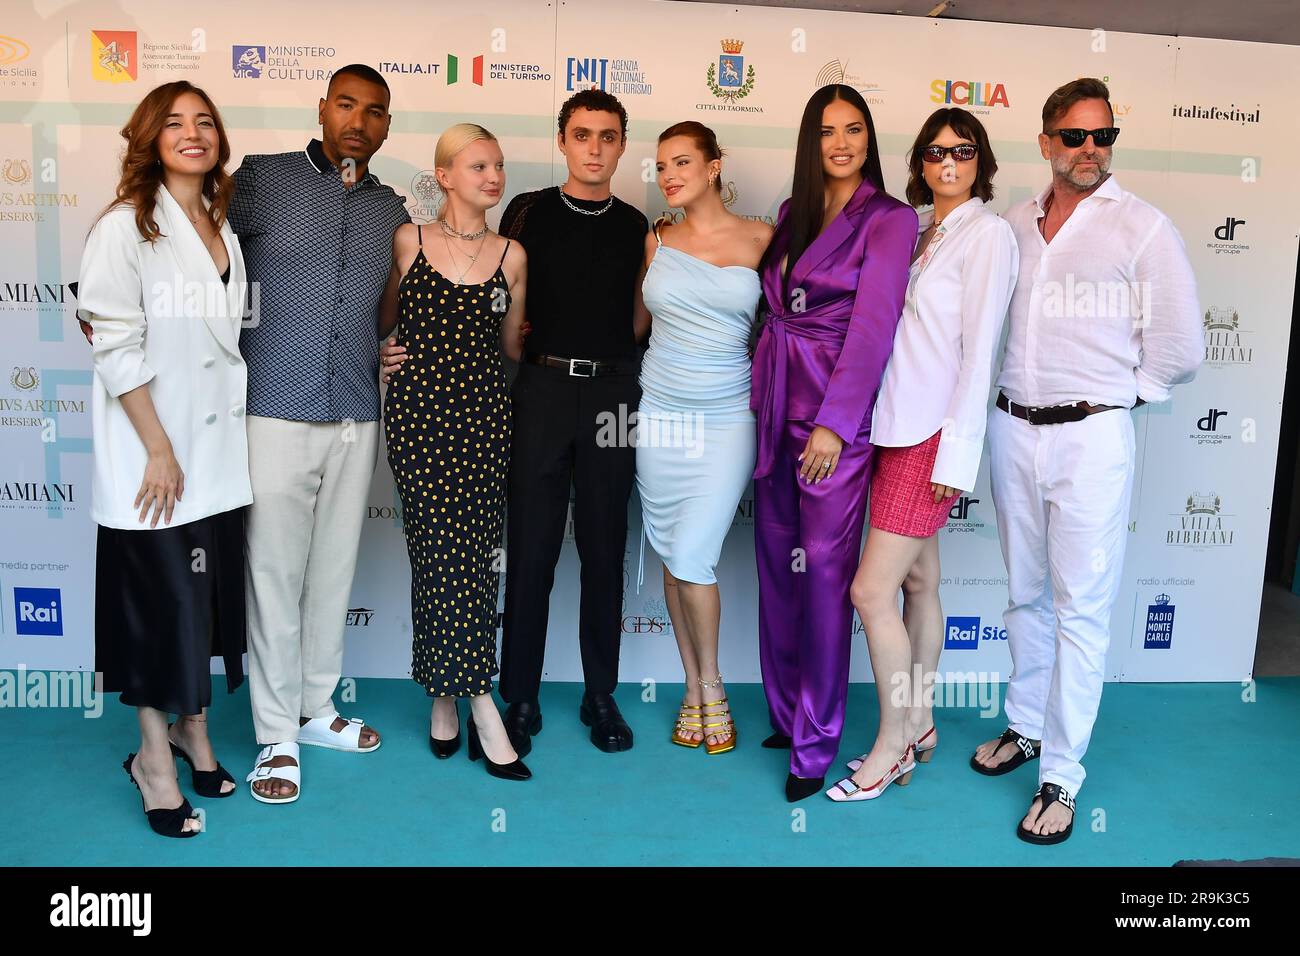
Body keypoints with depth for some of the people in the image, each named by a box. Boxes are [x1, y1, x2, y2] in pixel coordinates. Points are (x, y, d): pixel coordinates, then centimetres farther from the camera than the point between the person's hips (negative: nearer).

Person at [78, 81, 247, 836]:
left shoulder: (223, 227, 11)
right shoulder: (125, 227, -9)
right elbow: (117, 349, -14)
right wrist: (159, 448, -17)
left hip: (218, 447, 6)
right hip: (152, 450, -6)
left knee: (208, 595, 13)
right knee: (163, 600, 1)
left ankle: (193, 732, 30)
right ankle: (155, 758, 18)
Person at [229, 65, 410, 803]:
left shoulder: (392, 210, 13)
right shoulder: (262, 179, 1)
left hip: (357, 418, 4)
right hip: (276, 412, -4)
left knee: (335, 570, 11)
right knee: (276, 574, 0)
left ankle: (317, 707, 26)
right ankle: (278, 734, 12)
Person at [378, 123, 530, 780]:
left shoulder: (510, 256, 10)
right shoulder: (408, 241, 5)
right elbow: (382, 321, 17)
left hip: (483, 409, 2)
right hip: (418, 407, -2)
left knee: (473, 556, -1)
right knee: (444, 553, -5)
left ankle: (446, 693, 15)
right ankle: (479, 704, 5)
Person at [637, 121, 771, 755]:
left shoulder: (762, 240, 0)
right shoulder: (656, 242, 8)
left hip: (727, 418, -3)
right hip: (660, 412, 3)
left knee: (691, 557, -9)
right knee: (672, 557, 7)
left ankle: (712, 688, 13)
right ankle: (693, 688, 23)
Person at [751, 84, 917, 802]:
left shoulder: (889, 220, -5)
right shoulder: (792, 213, 14)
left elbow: (873, 326, -13)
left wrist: (834, 423, -19)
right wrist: (759, 390, 8)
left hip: (838, 411, -6)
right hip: (775, 404, 6)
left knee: (824, 569, -4)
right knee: (776, 559, 11)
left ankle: (814, 741, 9)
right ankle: (785, 711, 26)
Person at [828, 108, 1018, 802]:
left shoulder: (987, 233, -8)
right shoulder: (917, 230, 14)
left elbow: (978, 349, -13)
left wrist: (957, 455, -15)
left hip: (935, 435, -7)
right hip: (895, 427, 7)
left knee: (872, 592, -7)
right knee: (918, 583, 15)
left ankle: (892, 746, 10)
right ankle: (919, 727, 28)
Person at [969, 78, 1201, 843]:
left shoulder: (1144, 228, -5)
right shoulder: (1015, 223, 8)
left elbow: (1180, 349, -4)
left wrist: (1112, 393, 2)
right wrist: (1012, 388, 7)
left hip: (1091, 437, -4)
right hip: (1013, 428, 5)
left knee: (1082, 607, -1)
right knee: (1026, 593, 16)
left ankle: (1062, 774, 8)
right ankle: (1027, 727, 32)